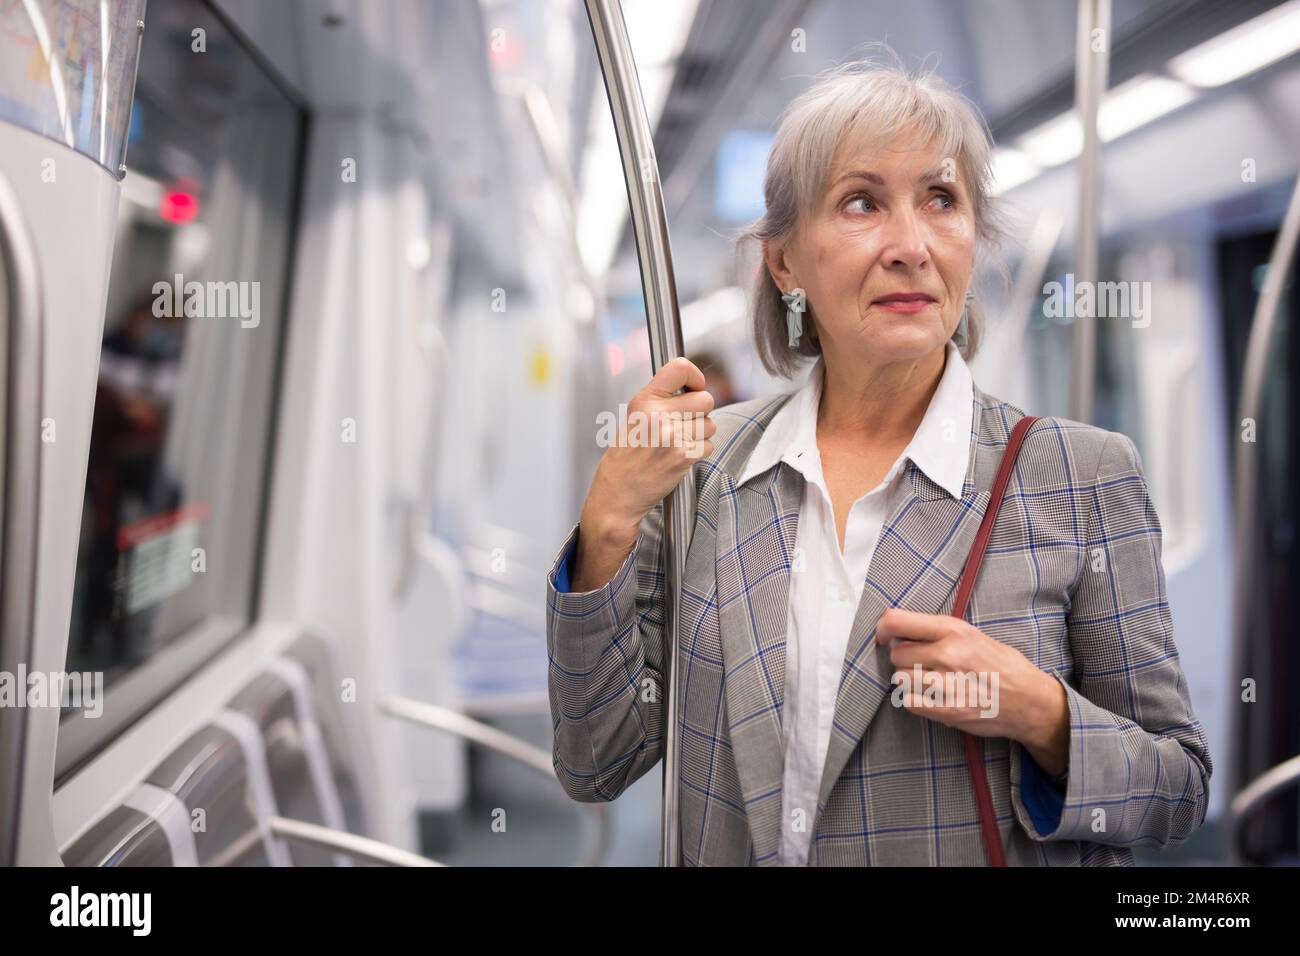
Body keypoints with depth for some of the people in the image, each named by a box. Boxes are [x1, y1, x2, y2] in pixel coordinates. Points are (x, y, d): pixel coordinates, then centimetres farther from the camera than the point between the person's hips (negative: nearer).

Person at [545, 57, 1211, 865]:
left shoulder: (1082, 475, -12)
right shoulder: (702, 469, -7)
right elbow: (596, 764, -8)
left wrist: (1040, 715, -23)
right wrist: (609, 522, -19)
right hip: (738, 852, 2)